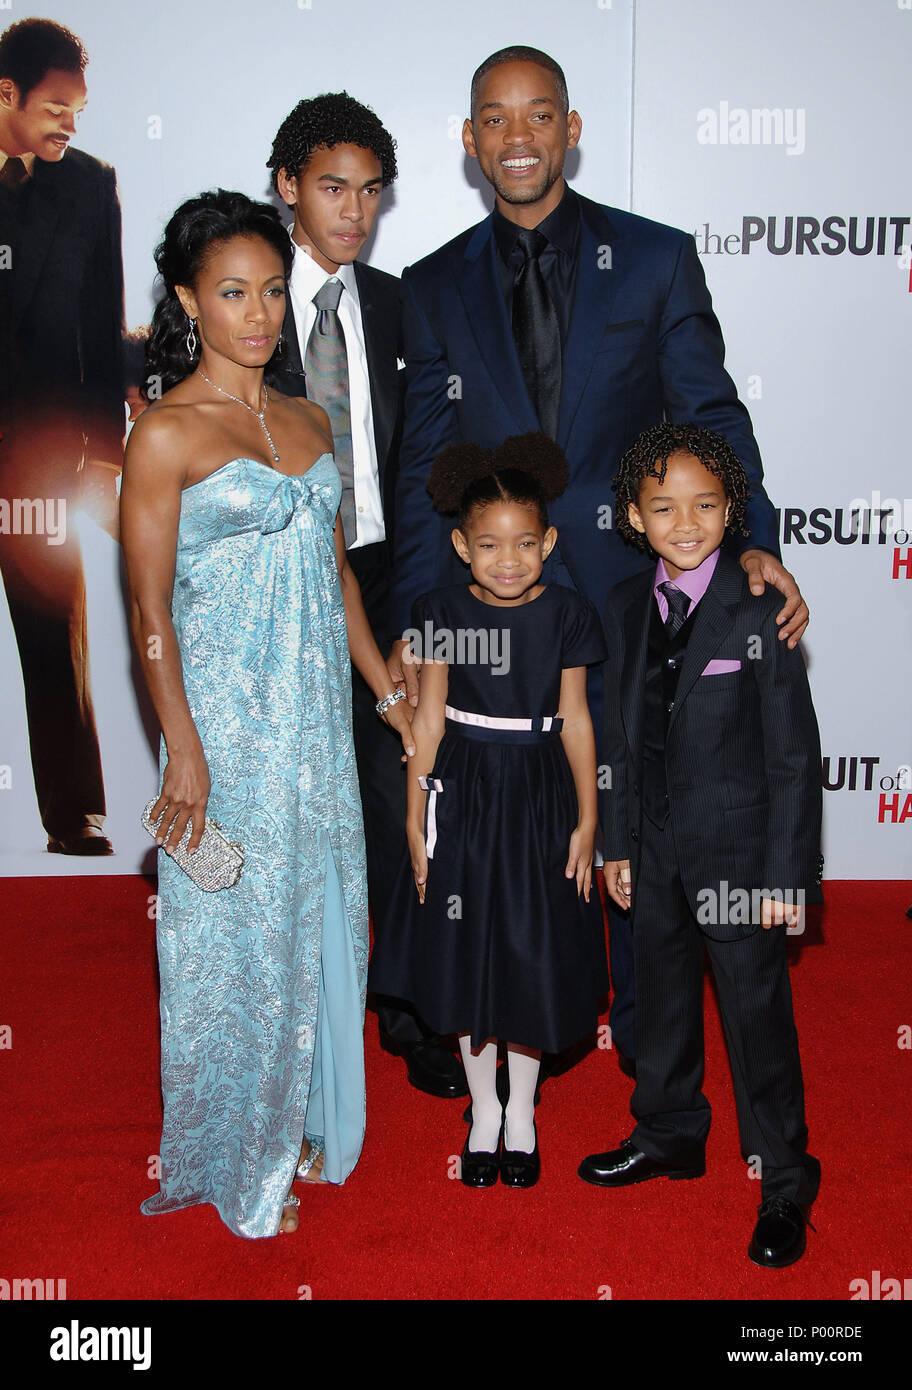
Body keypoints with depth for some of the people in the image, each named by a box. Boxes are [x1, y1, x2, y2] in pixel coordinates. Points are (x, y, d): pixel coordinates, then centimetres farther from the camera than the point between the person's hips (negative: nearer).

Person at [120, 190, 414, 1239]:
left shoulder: (307, 423, 10)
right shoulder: (165, 435, -10)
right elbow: (151, 611, -12)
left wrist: (387, 691, 15)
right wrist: (185, 752, -16)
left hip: (318, 717, 7)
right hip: (227, 719, -6)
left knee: (317, 919, 16)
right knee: (234, 937, 6)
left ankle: (301, 1121, 36)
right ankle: (234, 1162, 27)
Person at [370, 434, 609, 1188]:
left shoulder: (567, 614, -6)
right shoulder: (443, 612, -7)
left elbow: (575, 719, -1)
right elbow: (428, 717, -3)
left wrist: (587, 820, 0)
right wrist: (416, 817, -4)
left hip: (540, 797, 0)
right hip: (462, 793, 0)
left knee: (534, 955, 8)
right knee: (468, 953, 10)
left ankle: (522, 1111, 29)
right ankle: (484, 1107, 30)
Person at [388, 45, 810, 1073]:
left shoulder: (657, 258, 3)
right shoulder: (434, 287, 7)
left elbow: (711, 415, 1)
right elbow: (423, 468, 5)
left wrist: (754, 539, -16)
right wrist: (409, 627, -2)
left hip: (630, 593, -1)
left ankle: (646, 1028, 29)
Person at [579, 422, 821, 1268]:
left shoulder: (758, 614, -14)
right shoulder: (626, 608, 2)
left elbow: (794, 755, -12)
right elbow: (621, 736, 8)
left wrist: (786, 874, -13)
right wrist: (616, 842, 8)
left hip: (736, 845, -5)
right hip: (654, 849, 5)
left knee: (756, 1015, 5)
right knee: (660, 998, 20)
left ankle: (784, 1184, 25)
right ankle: (669, 1134, 43)